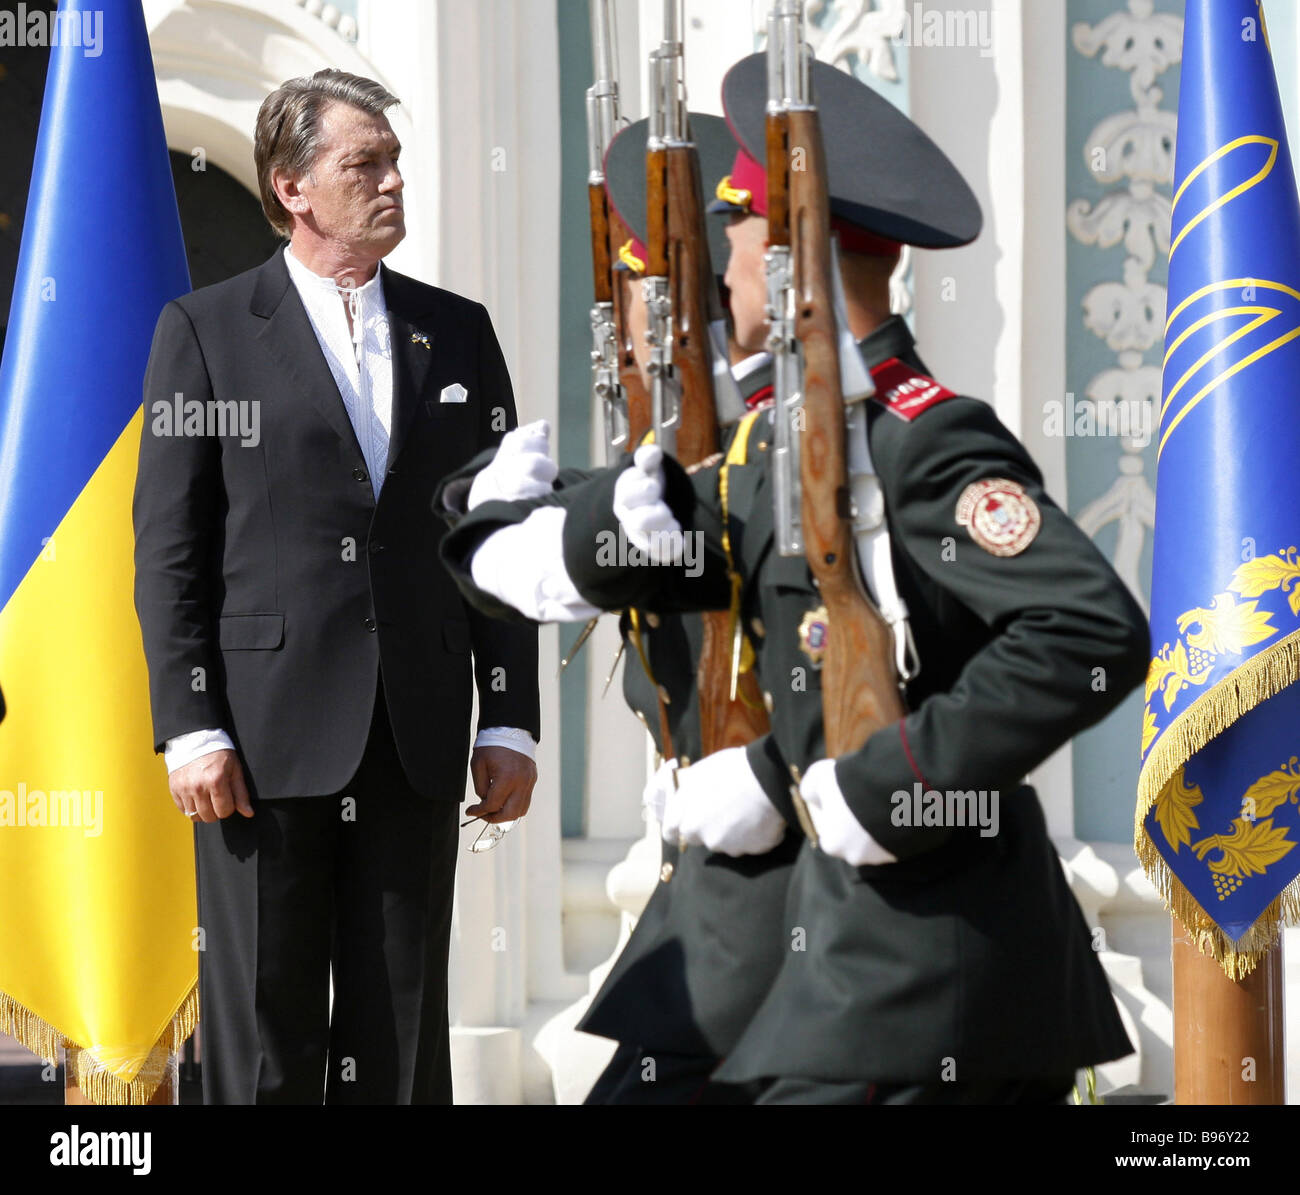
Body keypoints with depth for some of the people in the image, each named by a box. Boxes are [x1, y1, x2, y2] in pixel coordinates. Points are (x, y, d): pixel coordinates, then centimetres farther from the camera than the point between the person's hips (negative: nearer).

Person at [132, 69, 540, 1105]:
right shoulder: (206, 331, 3)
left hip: (416, 739, 3)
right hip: (266, 737, -3)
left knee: (403, 1037, 5)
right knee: (264, 1040, 0)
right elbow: (168, 548, -1)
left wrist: (511, 720, 5)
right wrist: (190, 728, -9)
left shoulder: (457, 332, 12)